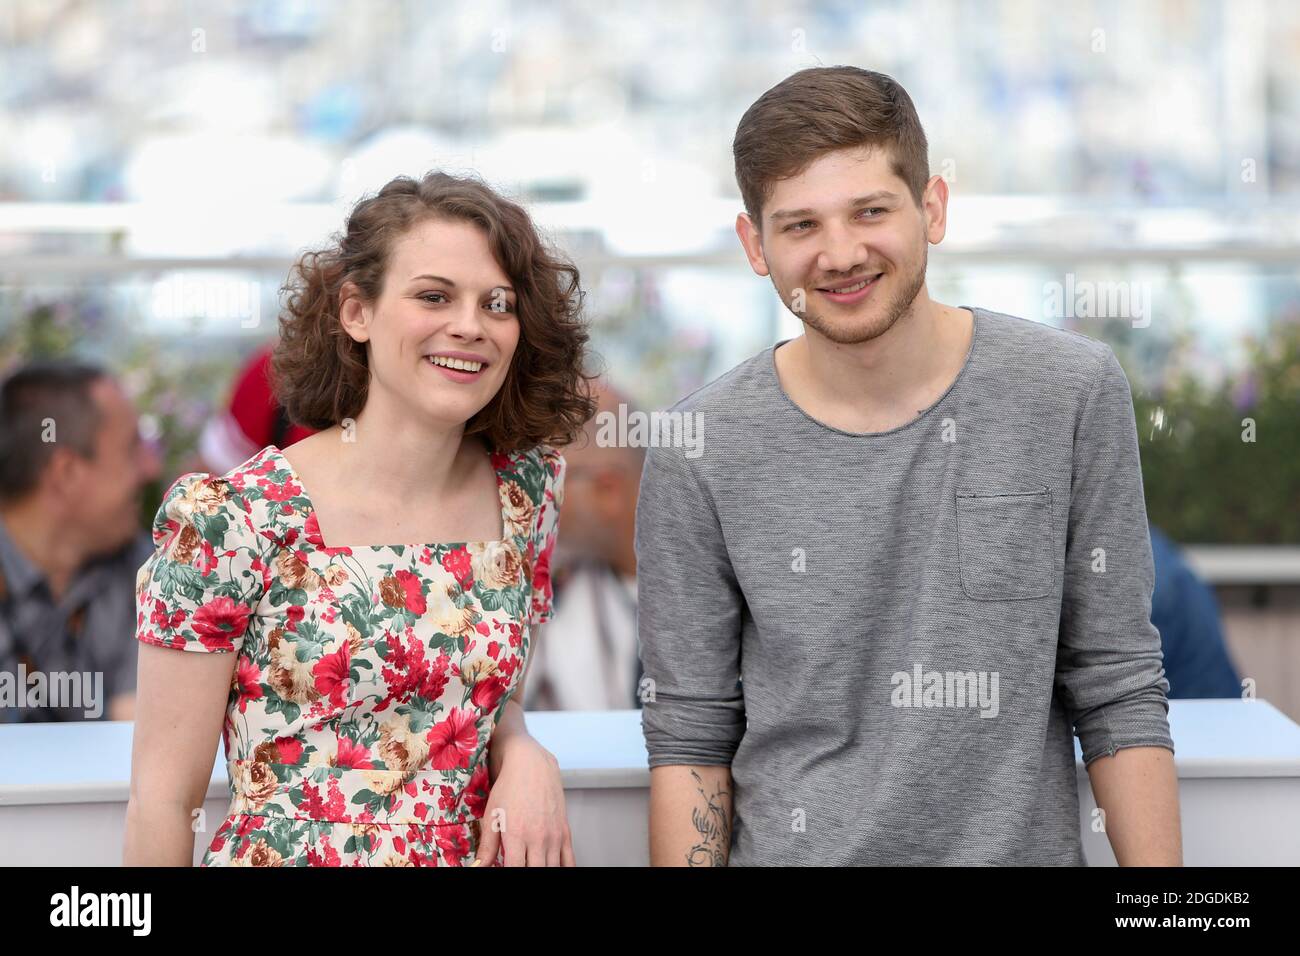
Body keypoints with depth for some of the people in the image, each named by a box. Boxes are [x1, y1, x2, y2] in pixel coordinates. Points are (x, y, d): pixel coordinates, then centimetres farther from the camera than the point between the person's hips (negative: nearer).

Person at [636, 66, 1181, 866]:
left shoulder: (1073, 393, -8)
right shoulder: (700, 451, -10)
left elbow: (1119, 691, -5)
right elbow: (690, 735, -4)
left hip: (1019, 843, 1)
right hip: (790, 851, 0)